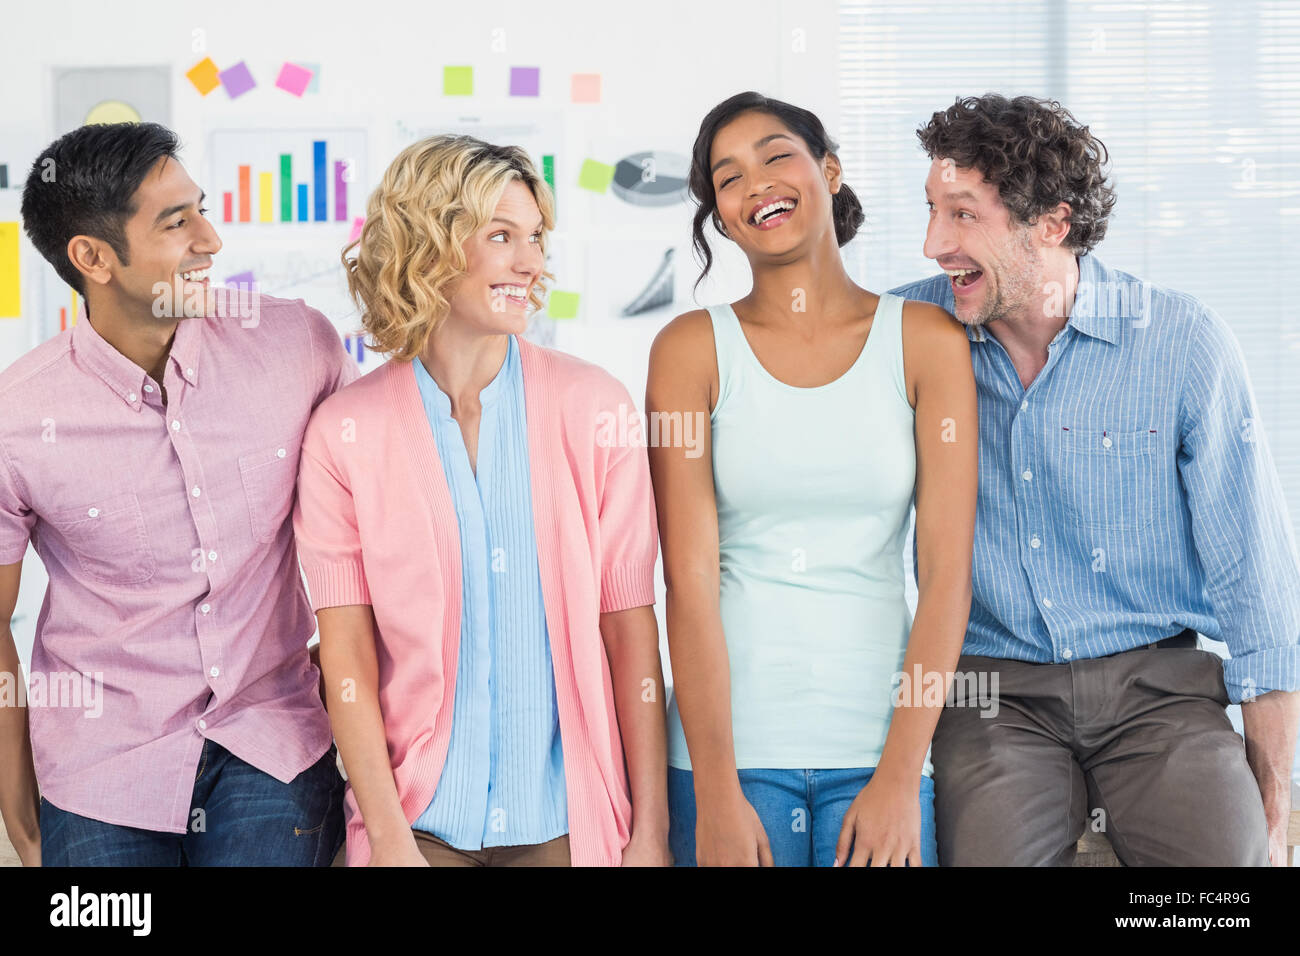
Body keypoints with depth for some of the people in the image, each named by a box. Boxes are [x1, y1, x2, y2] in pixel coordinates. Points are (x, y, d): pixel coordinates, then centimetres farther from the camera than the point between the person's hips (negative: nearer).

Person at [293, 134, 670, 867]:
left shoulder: (594, 407, -2)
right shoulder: (345, 433, -3)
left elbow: (631, 627, -3)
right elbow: (346, 652, -4)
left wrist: (651, 831, -6)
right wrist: (388, 839, -11)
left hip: (566, 820, 1)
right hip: (422, 822, 0)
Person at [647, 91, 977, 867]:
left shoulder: (926, 339, 3)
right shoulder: (692, 348, 2)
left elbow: (948, 571, -2)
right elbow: (689, 577, -4)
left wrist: (900, 775, -10)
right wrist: (716, 793, -11)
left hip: (881, 742, 0)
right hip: (730, 740, 0)